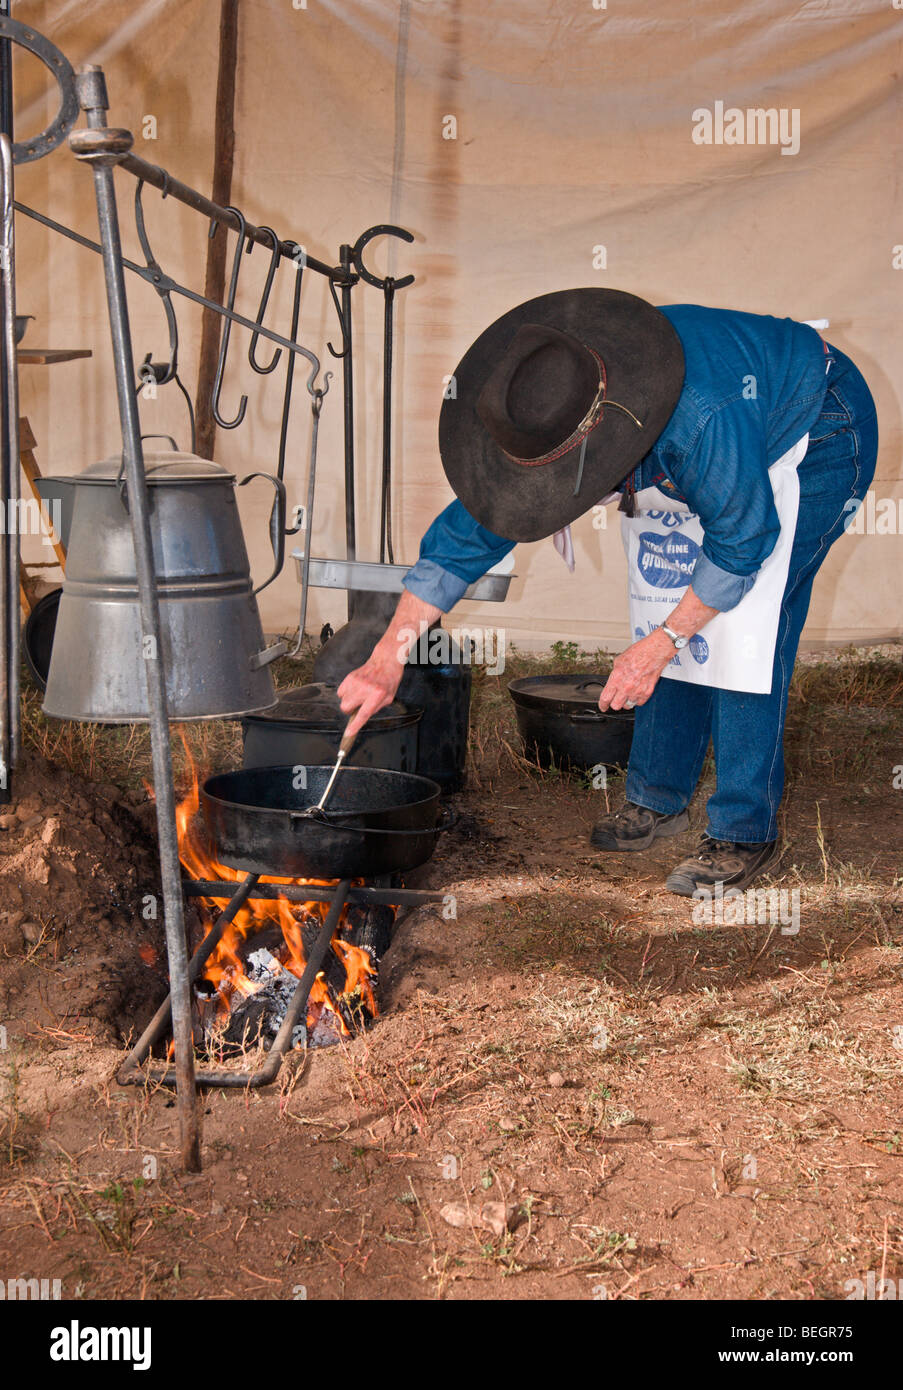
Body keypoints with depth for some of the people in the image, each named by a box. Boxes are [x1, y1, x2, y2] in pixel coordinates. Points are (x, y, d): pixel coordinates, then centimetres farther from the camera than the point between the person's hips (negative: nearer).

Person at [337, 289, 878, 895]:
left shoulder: (704, 418, -44)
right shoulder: (543, 416, -23)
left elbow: (742, 541, -28)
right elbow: (468, 532, -15)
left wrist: (658, 645, -24)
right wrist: (387, 661, -18)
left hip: (813, 437, -7)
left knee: (745, 628, -19)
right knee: (677, 616, 3)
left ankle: (746, 832, -9)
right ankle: (660, 796, 20)